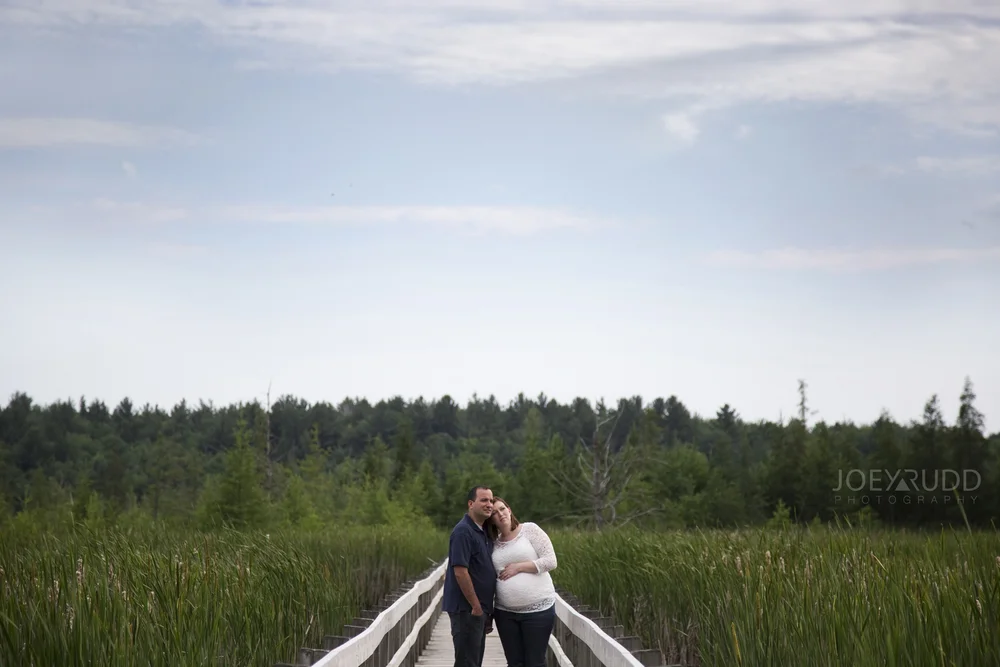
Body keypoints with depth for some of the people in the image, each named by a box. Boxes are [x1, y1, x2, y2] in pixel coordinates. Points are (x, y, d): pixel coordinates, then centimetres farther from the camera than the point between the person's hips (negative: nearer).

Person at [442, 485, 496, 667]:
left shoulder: (484, 532, 14)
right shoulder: (463, 531, -15)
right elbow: (460, 571, -21)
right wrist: (476, 606, -18)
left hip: (480, 608, 9)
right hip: (466, 609, -9)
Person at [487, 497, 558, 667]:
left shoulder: (529, 529, -3)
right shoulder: (493, 543, 9)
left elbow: (550, 561, -9)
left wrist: (518, 567, -12)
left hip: (537, 609, -4)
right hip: (505, 612, 4)